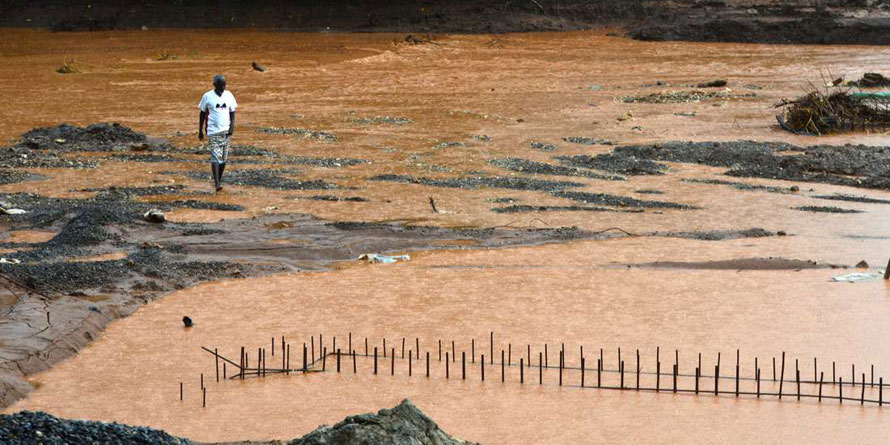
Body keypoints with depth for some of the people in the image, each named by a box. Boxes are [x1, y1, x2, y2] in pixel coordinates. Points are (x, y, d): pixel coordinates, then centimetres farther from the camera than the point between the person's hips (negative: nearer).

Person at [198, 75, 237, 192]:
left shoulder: (229, 95, 6)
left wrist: (232, 126, -5)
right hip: (213, 131, -3)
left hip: (226, 131, 4)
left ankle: (219, 179, 20)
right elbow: (202, 114, 5)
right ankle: (217, 183, -17)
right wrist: (200, 131, 4)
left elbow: (232, 112, 10)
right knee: (215, 157, -12)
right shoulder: (207, 96, -2)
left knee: (224, 157, 6)